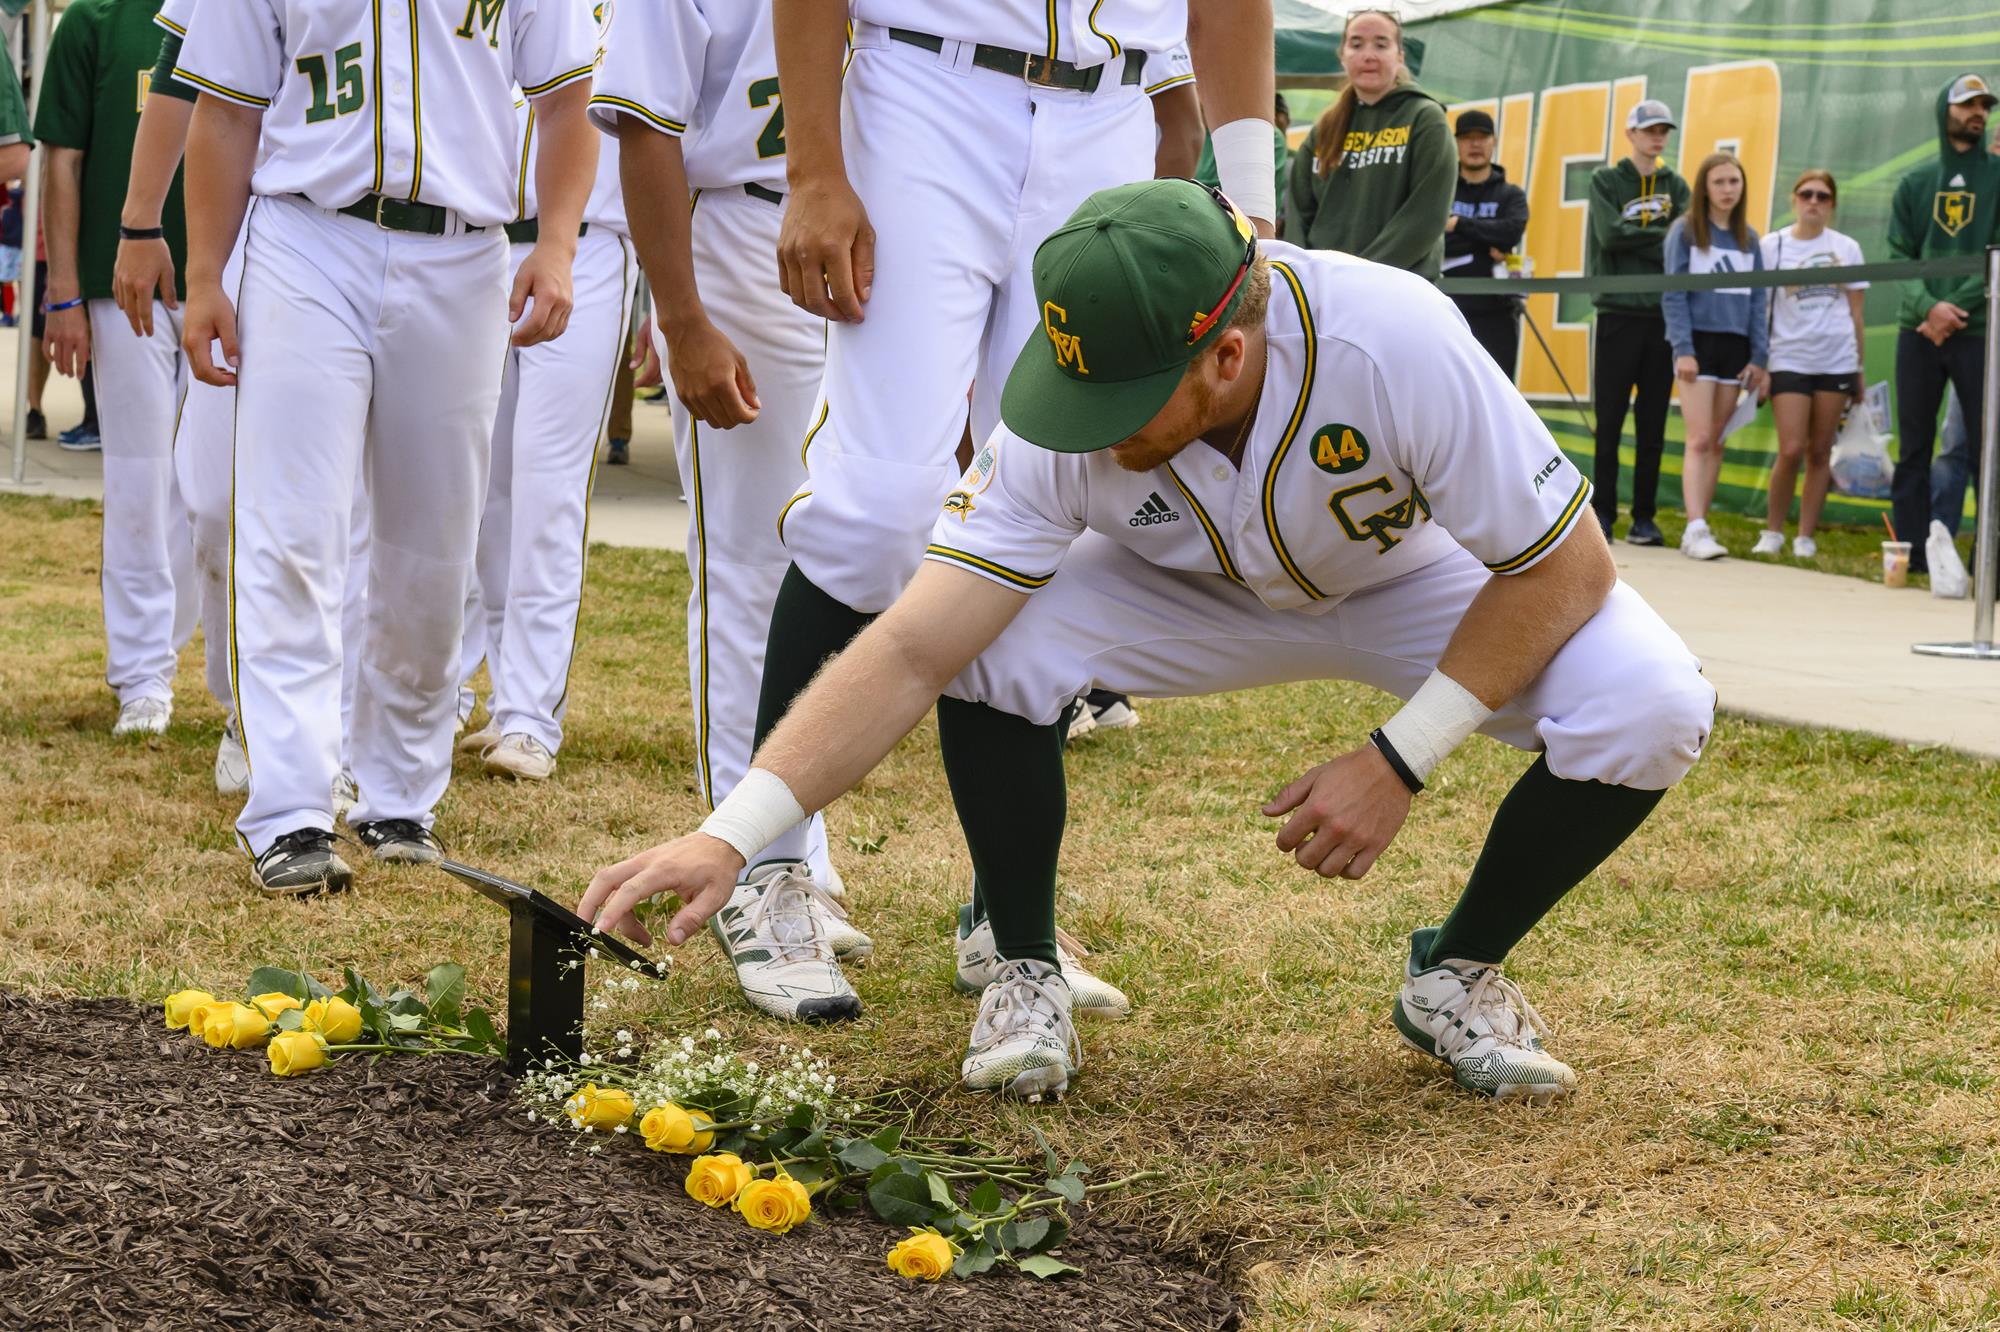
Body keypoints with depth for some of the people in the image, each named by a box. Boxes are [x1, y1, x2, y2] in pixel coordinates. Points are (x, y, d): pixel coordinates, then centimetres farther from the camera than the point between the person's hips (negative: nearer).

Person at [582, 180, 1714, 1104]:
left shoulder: (1397, 345, -38)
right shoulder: (1072, 412, -31)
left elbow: (1566, 568, -26)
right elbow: (913, 651, -33)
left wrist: (1400, 762, -30)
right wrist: (730, 837, -44)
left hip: (1419, 581, -1)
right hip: (1201, 590, 1)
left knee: (1650, 708, -28)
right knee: (994, 644, -29)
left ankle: (1459, 976, -1)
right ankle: (1028, 978, -5)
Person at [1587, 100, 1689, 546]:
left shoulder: (1676, 186, 14)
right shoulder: (1606, 180, 6)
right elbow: (1610, 234, -8)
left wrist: (1637, 238, -11)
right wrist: (1661, 236, -6)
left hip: (1663, 313, 2)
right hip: (1618, 311, -2)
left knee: (1653, 424, 2)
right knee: (1609, 420, -2)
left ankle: (1644, 517, 5)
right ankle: (1602, 511, 2)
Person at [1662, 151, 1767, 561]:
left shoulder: (1748, 239, 12)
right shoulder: (1685, 232, 0)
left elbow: (1758, 301, 12)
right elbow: (1673, 295, -4)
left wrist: (1758, 357, 4)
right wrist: (1683, 348, -13)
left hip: (1734, 346, 4)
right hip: (1698, 342, -4)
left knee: (1716, 443, 5)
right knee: (1699, 439, -13)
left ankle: (1699, 525, 8)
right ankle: (1695, 528, -18)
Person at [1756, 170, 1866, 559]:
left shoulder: (1846, 249, 8)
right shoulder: (1773, 246, 3)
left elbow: (1855, 313, 11)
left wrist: (1859, 371, 10)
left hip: (1836, 362, 2)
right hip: (1789, 359, -2)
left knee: (1820, 453, 3)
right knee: (1791, 450, -10)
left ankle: (1805, 537, 10)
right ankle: (1772, 532, 6)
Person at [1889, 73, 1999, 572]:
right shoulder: (1915, 184, 11)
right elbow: (1899, 257, 4)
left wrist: (1954, 308, -14)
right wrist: (1928, 306, -14)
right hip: (1918, 333, 3)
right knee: (1913, 449, 4)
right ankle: (1912, 549, 8)